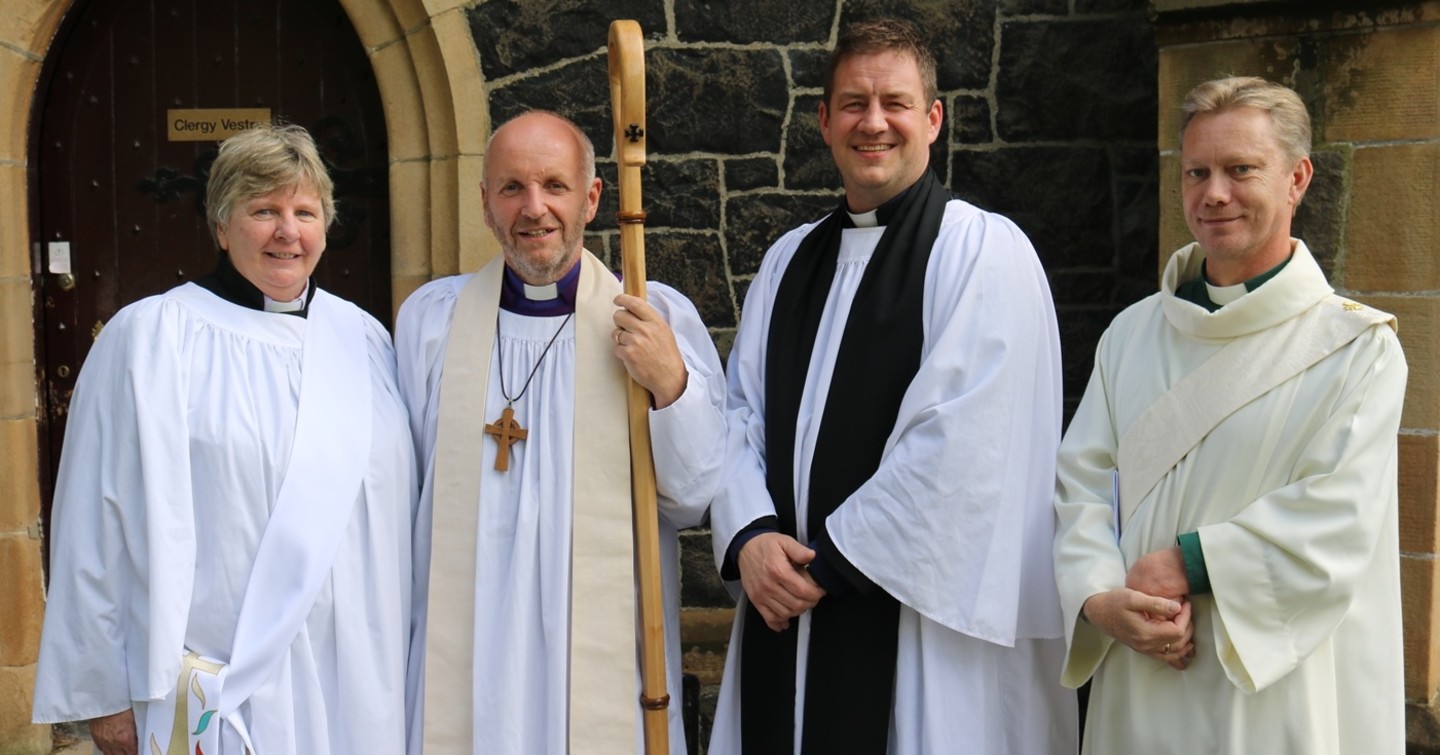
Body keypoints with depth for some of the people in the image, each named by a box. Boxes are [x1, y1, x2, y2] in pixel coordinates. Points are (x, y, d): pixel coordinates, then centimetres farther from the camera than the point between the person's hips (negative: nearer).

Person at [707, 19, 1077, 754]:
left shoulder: (985, 251, -7)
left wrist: (832, 557, -13)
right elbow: (741, 412, 10)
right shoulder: (790, 259, 13)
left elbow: (959, 445, -16)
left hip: (918, 617, -5)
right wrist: (750, 535, -8)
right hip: (788, 613, 6)